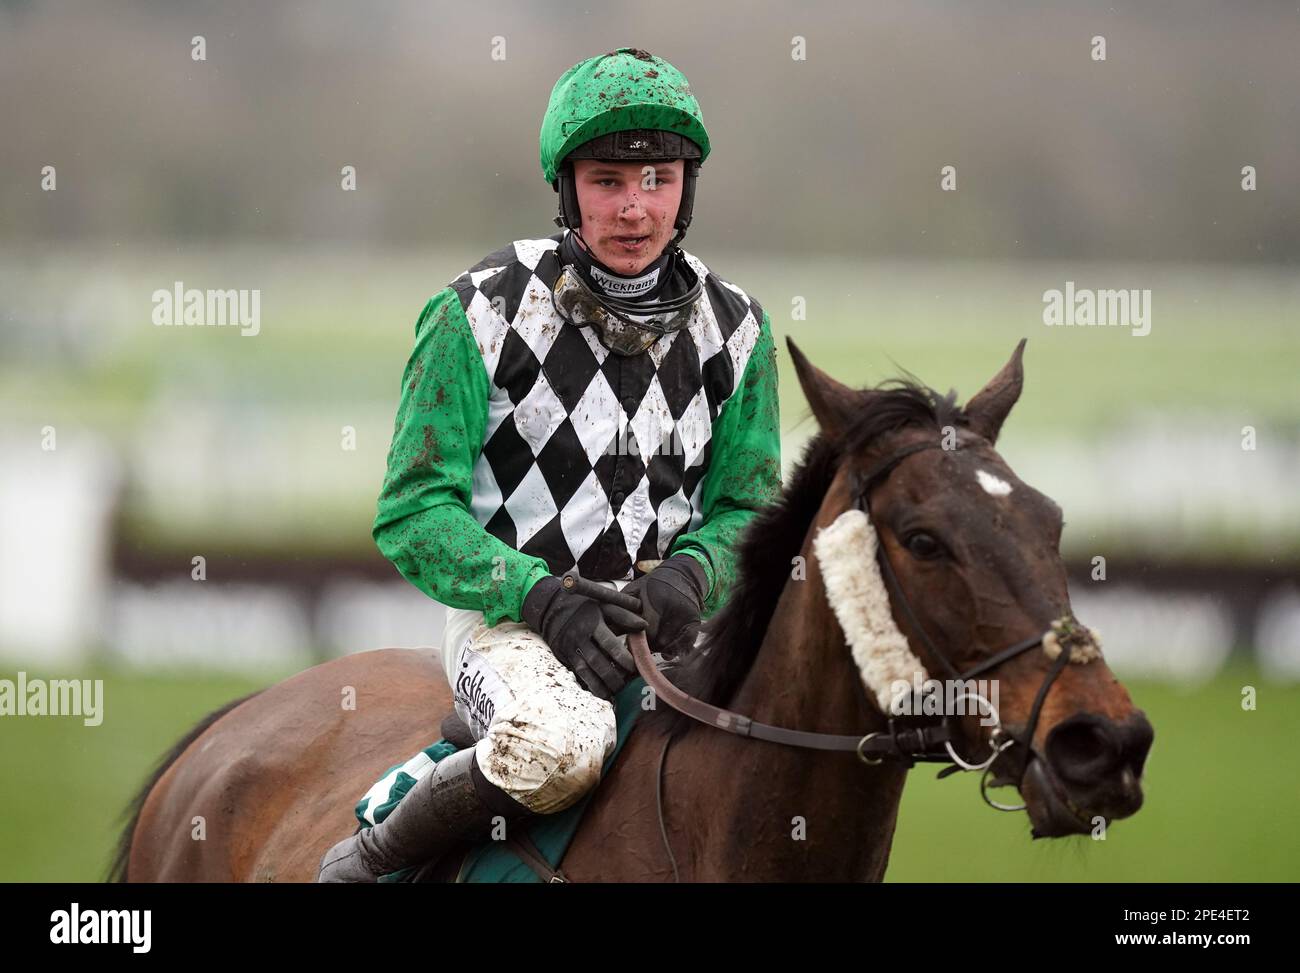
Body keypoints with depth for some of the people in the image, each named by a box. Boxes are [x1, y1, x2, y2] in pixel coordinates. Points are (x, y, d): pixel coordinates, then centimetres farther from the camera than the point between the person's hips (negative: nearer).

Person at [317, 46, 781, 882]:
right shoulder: (483, 315, -6)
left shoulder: (735, 329, 6)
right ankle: (367, 859, -14)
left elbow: (749, 507, 12)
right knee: (560, 743, -38)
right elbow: (412, 514, -6)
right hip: (509, 620, -4)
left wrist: (690, 574, -12)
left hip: (665, 625, 4)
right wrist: (547, 600, -20)